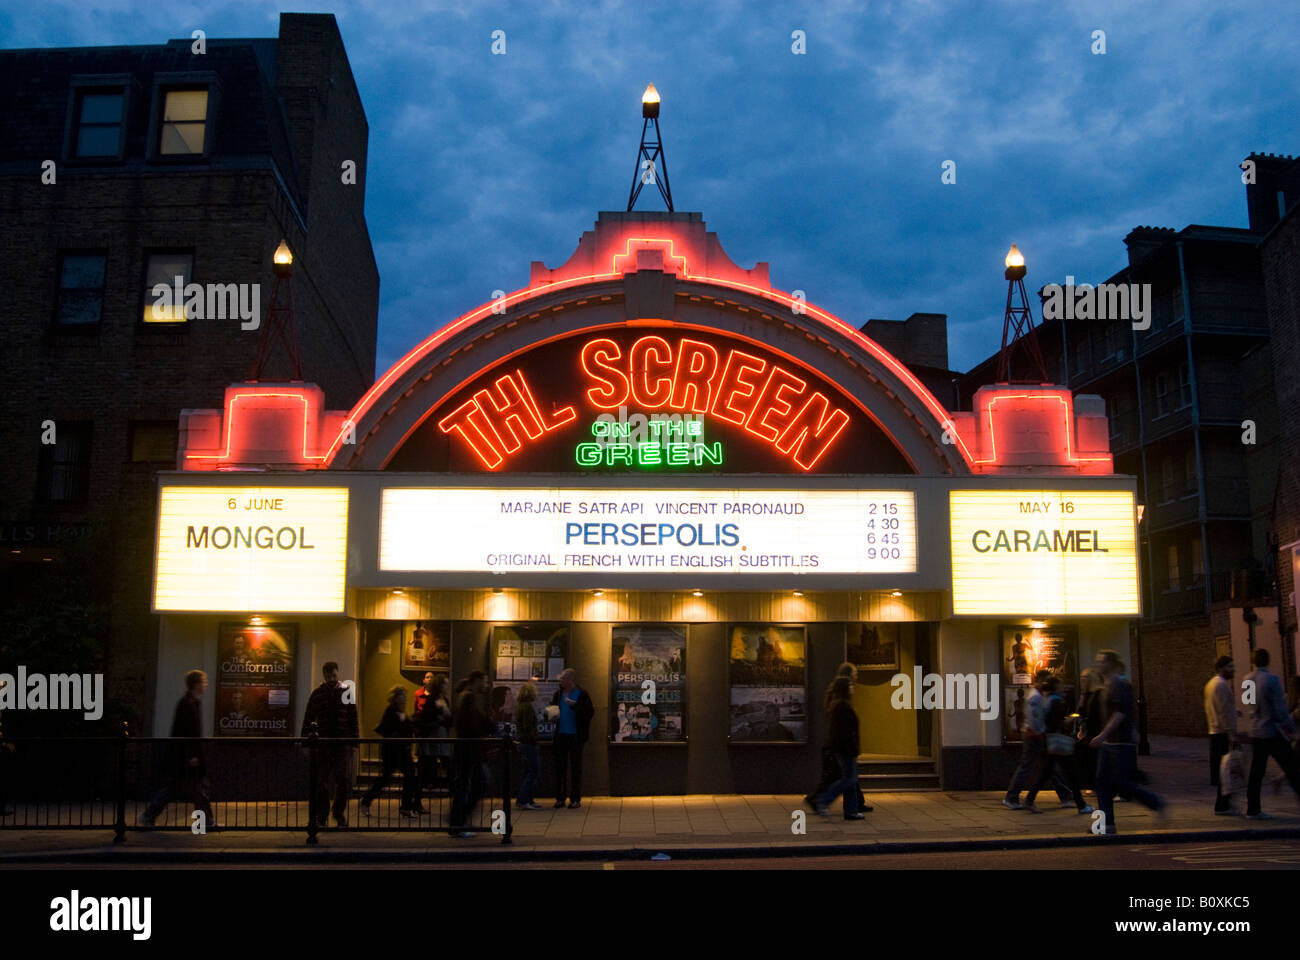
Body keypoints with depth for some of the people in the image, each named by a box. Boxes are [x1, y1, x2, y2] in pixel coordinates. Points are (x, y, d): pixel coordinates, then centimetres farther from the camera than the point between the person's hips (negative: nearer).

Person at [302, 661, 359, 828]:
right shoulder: (317, 694, 5)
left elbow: (353, 718, 6)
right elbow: (308, 719, 7)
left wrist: (354, 740, 1)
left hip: (343, 741, 0)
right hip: (323, 743, 0)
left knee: (343, 778, -6)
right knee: (321, 780, 4)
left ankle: (339, 812, 11)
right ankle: (321, 815, 15)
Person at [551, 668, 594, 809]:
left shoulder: (582, 695, -5)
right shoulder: (558, 694, 11)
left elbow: (590, 713, -11)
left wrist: (575, 706, -22)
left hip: (576, 736, -5)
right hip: (560, 735, 5)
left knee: (576, 767, 2)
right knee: (560, 767, 7)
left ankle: (575, 799, 8)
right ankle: (559, 798, 14)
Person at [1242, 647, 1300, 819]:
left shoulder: (1247, 680, 5)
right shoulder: (1272, 679, -14)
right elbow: (1280, 710, -15)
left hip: (1255, 733, 6)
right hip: (1273, 733, -6)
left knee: (1256, 773, 7)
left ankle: (1252, 809, 7)